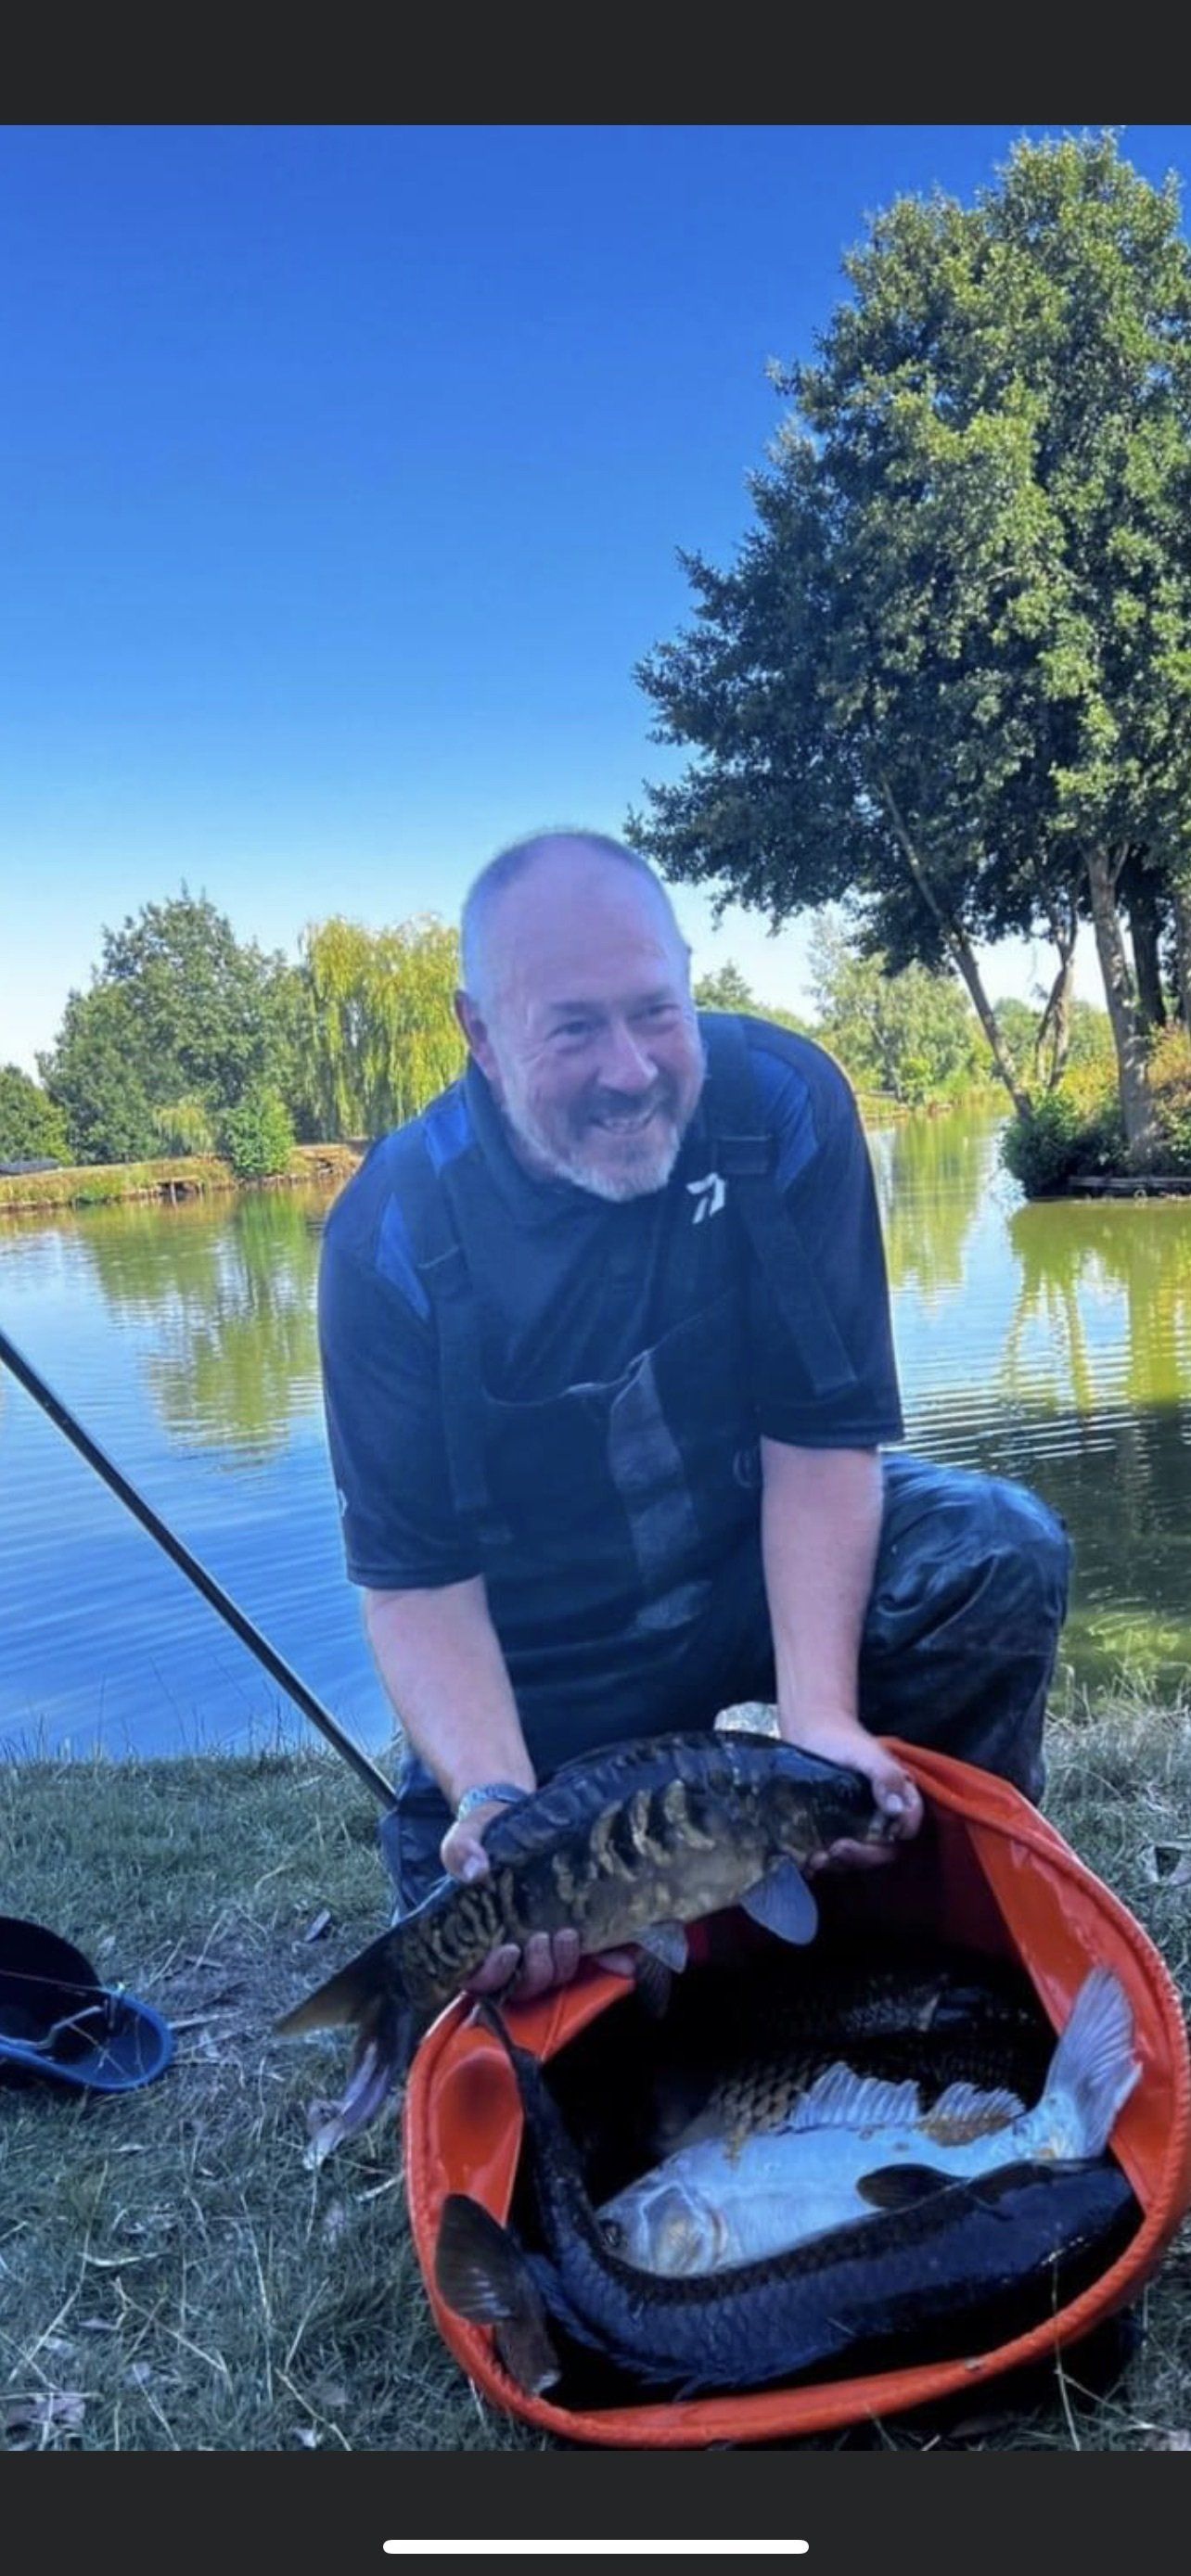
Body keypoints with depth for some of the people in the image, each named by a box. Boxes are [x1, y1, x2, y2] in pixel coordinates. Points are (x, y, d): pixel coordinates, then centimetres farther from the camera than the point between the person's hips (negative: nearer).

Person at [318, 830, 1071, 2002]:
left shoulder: (784, 1101, -18)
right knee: (497, 1956, -7)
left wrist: (817, 1712, -29)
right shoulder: (391, 1233, -21)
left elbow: (824, 1427, -18)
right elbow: (415, 1574, -19)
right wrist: (496, 1804, -35)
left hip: (766, 1561, 1)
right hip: (545, 1658, 0)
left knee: (1000, 1554, -24)